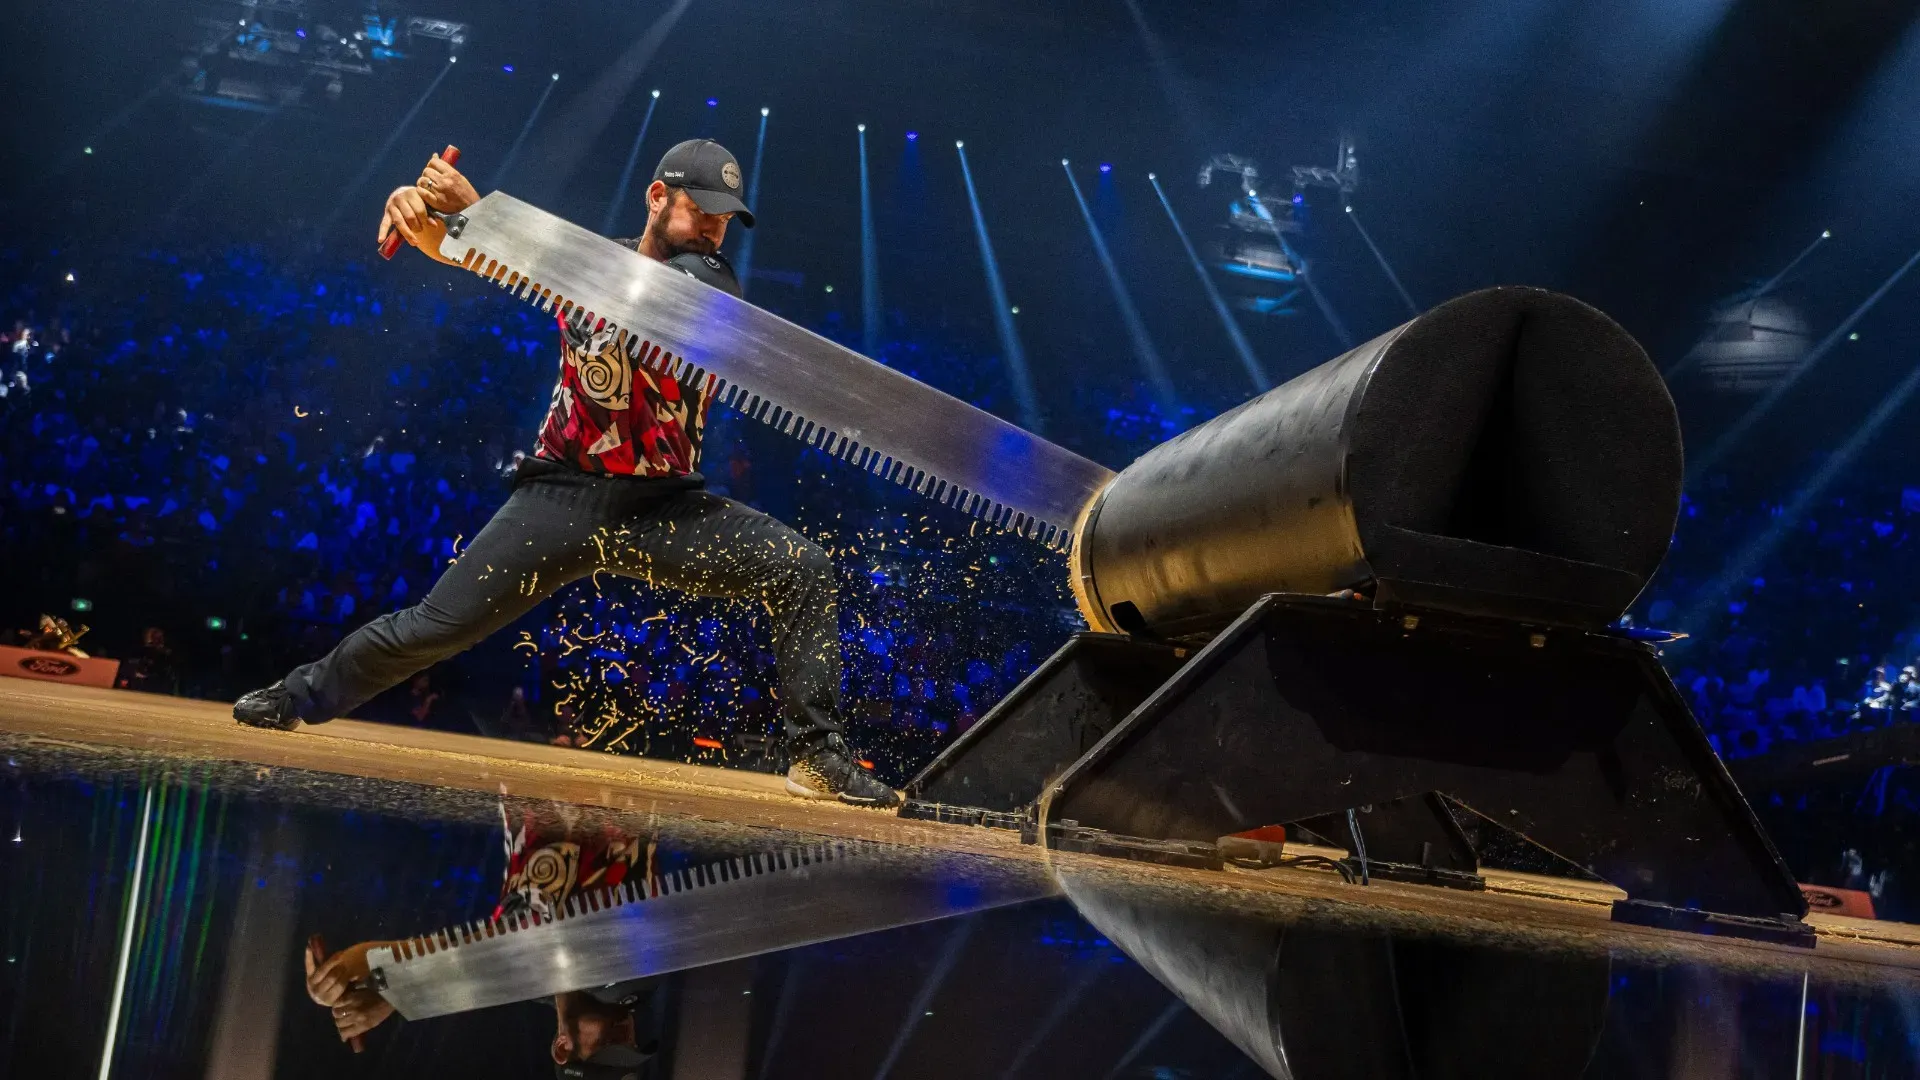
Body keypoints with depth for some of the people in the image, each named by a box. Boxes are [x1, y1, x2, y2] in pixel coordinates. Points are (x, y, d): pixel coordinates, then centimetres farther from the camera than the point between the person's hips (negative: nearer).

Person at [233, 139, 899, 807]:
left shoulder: (708, 282, -5)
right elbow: (446, 244, 0)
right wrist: (418, 208, -26)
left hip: (663, 507, -1)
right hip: (563, 497, 1)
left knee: (801, 569, -19)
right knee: (431, 629, 0)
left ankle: (818, 755, -10)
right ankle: (302, 696, 26)